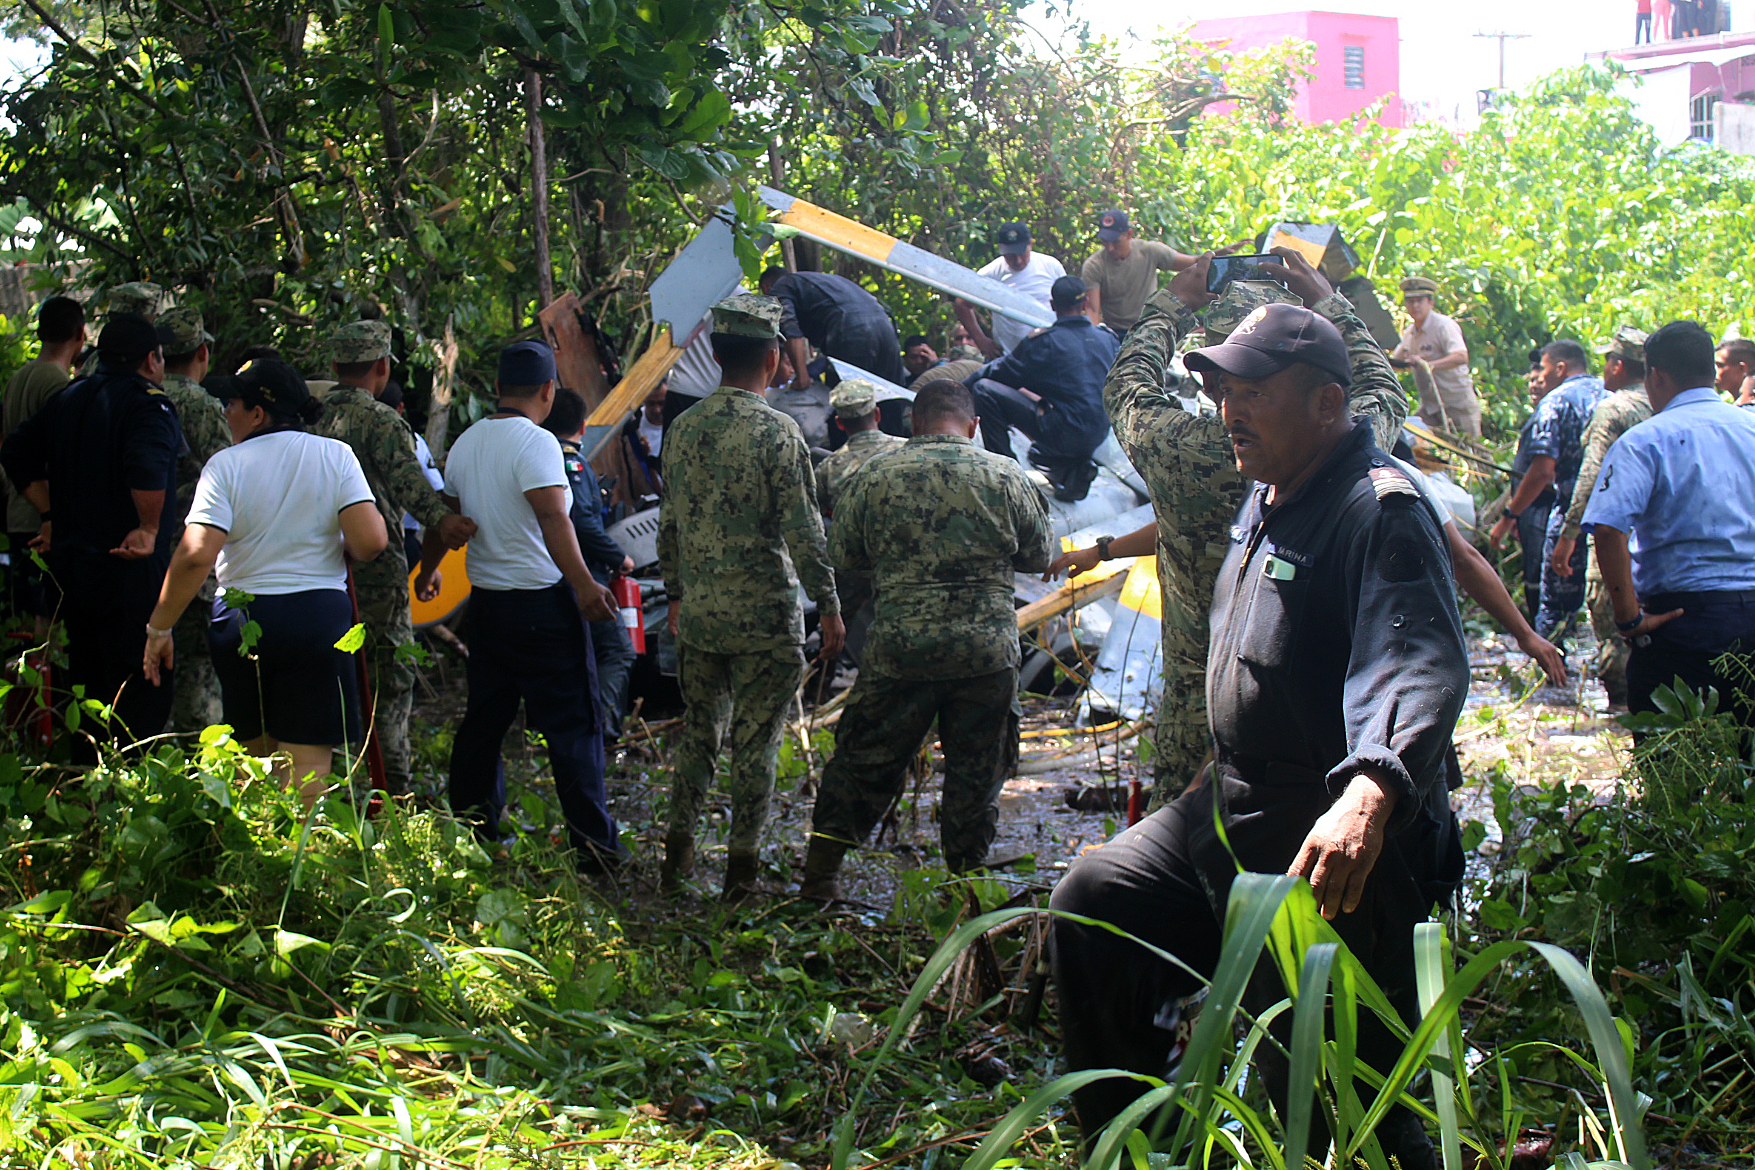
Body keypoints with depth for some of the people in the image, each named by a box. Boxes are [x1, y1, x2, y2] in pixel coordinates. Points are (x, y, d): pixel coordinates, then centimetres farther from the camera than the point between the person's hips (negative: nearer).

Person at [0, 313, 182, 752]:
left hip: (70, 561, 8)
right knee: (142, 690, -2)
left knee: (85, 680, 18)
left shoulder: (67, 399, 12)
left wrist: (53, 514, 16)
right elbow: (148, 468, -30)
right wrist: (150, 529, -18)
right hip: (130, 568, -8)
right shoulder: (149, 404, -12)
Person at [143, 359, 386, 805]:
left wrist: (159, 628, -6)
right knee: (307, 767, 0)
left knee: (251, 754, 17)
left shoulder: (226, 464, -5)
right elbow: (371, 540, -11)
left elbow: (196, 555, -14)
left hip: (242, 616, 0)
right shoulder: (335, 456, 0)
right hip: (319, 617, 0)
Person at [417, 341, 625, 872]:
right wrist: (585, 585, -31)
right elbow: (553, 519, -26)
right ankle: (593, 842, -3)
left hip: (485, 599, 7)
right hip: (542, 599, -7)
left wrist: (425, 573, 35)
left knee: (484, 718, 17)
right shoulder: (535, 442, -14)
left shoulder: (466, 443, 9)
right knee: (573, 724, -3)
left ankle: (471, 829, 23)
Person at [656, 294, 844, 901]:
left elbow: (671, 521, 12)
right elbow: (803, 531, -14)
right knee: (756, 740, 3)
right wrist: (828, 606, -6)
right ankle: (742, 868, 8)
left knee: (699, 730, 17)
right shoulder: (776, 432, -14)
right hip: (764, 614, -5)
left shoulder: (685, 427, 4)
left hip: (699, 612, 5)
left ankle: (678, 853, 19)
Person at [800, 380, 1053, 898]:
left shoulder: (876, 477, 0)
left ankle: (818, 877, 16)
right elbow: (1039, 555, 11)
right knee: (976, 774, 12)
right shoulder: (1006, 476, 0)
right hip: (987, 652, 0)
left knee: (864, 759, 12)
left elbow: (842, 556, 10)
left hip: (898, 648, 0)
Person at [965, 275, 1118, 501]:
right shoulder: (1108, 340, 7)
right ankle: (1072, 468, 11)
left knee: (984, 389, -5)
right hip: (1099, 436, 7)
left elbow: (1002, 371, -1)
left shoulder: (1043, 342, -10)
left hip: (1065, 434, -7)